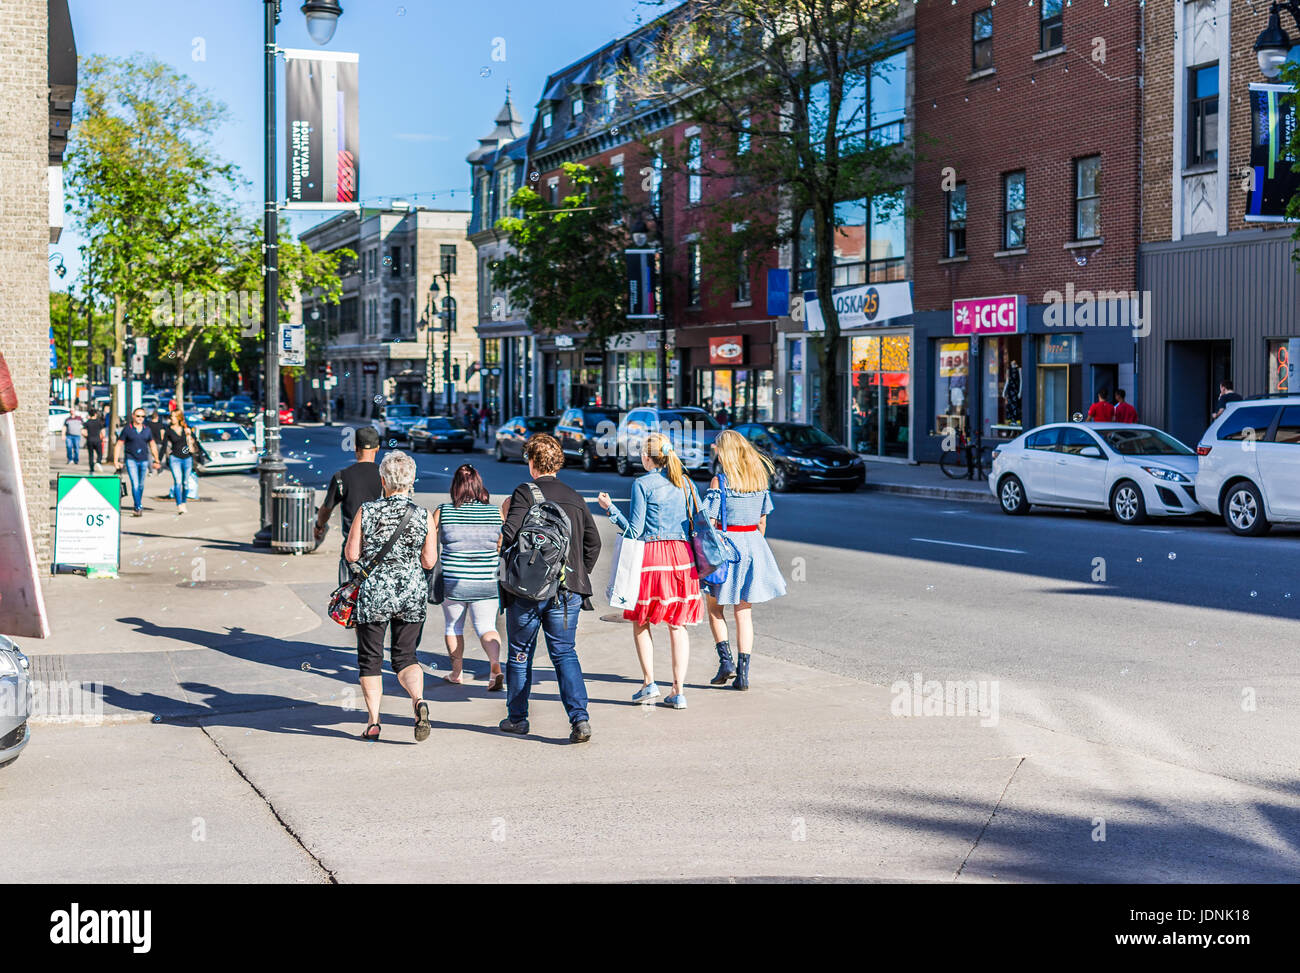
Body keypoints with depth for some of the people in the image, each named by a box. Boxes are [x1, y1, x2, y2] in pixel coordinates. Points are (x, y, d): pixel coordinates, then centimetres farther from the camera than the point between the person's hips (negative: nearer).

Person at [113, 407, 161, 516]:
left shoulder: (147, 430, 8)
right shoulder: (127, 429, -2)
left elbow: (152, 445, 17)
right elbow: (119, 445, 0)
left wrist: (156, 461, 16)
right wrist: (116, 461, -5)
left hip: (144, 460, 4)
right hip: (131, 460, -4)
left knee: (141, 485, 11)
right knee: (135, 484, -15)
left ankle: (136, 507, 26)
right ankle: (138, 507, -18)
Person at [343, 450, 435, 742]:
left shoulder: (366, 511, -7)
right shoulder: (424, 516, -4)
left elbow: (351, 554, -3)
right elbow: (428, 562, 0)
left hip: (373, 593, -1)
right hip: (412, 595, 1)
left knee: (370, 658, 12)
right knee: (405, 656, 12)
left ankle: (373, 721, 11)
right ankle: (418, 700, -15)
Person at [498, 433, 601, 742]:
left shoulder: (525, 493, -8)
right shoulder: (574, 498, 9)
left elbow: (508, 536, -17)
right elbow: (593, 542, 11)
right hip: (568, 589, 4)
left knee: (520, 653, 12)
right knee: (564, 653, 8)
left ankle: (517, 717, 24)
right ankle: (580, 718, -8)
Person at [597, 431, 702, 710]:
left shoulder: (643, 484, -7)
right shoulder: (685, 482, 8)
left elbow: (634, 531, -8)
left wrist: (610, 507, 1)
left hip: (651, 555, -4)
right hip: (682, 556, 4)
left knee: (640, 622, 13)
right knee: (678, 625, 7)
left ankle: (649, 681, 7)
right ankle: (678, 690, 4)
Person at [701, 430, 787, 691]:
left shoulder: (720, 481, -12)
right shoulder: (759, 478, 5)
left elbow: (709, 522, -14)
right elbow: (762, 521, 10)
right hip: (752, 544, 5)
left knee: (715, 606, 14)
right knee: (743, 611, 8)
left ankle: (725, 660, 2)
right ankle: (743, 674, 7)